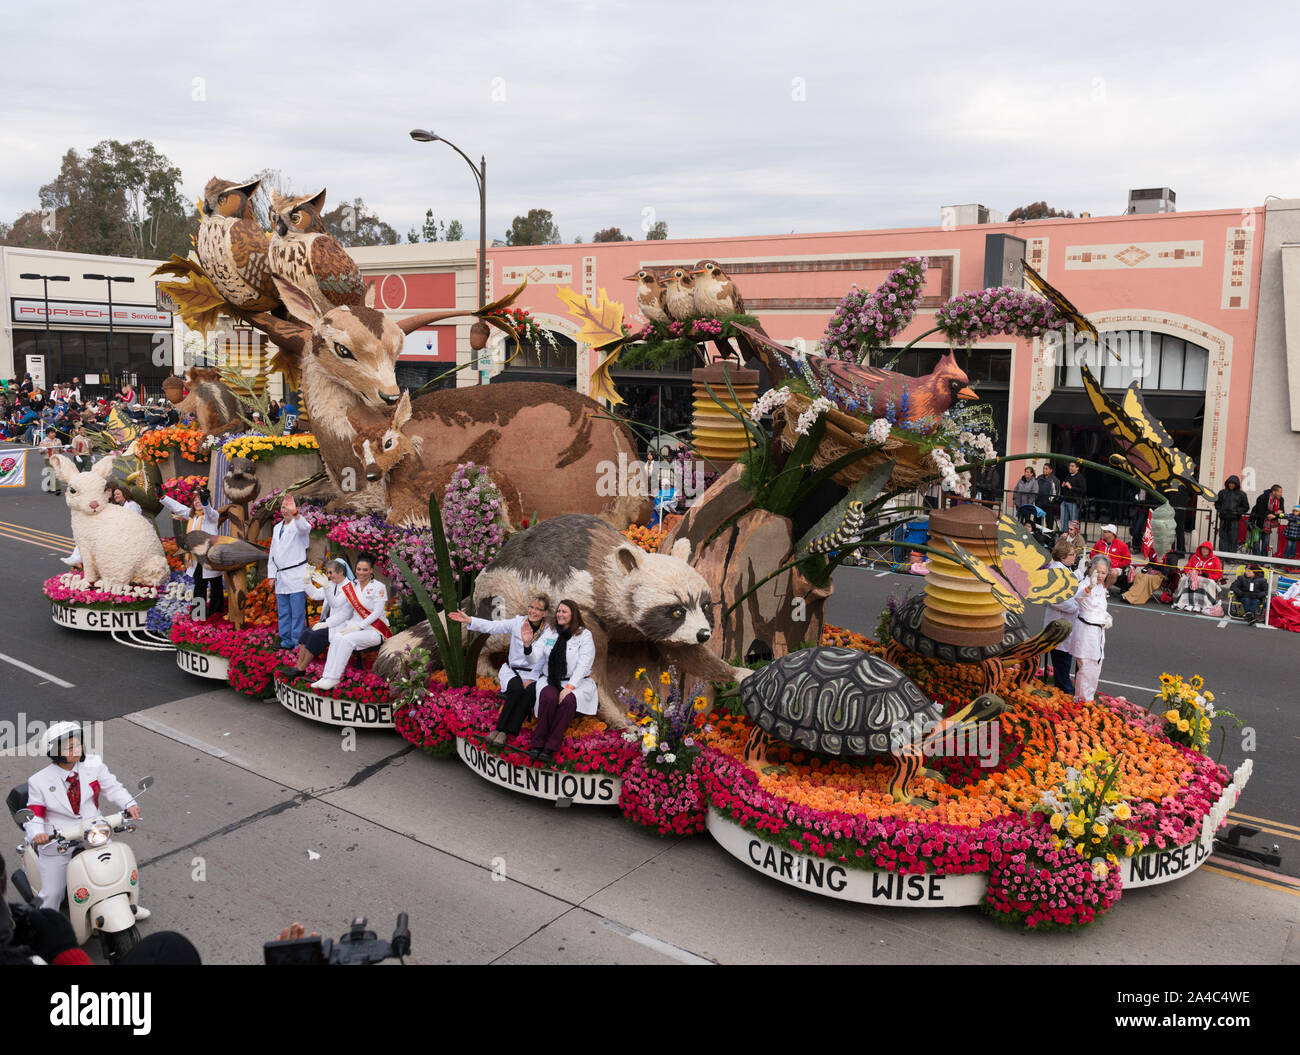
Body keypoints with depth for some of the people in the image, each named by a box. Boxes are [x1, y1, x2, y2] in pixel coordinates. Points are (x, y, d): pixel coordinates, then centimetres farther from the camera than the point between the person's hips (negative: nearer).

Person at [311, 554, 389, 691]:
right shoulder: (353, 587, 13)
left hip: (374, 631, -5)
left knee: (347, 639, -29)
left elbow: (377, 613, -12)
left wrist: (359, 626, -20)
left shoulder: (379, 587, -4)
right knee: (336, 637, -22)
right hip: (356, 626, 6)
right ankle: (327, 677, -26)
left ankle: (333, 678, -26)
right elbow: (347, 613, 14)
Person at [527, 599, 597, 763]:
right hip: (550, 680, 2)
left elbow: (584, 664, -8)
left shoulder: (584, 635, 2)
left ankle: (550, 747, -30)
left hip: (575, 682, -2)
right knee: (548, 697, -32)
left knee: (568, 700, -34)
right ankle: (537, 743, -29)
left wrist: (569, 687, -19)